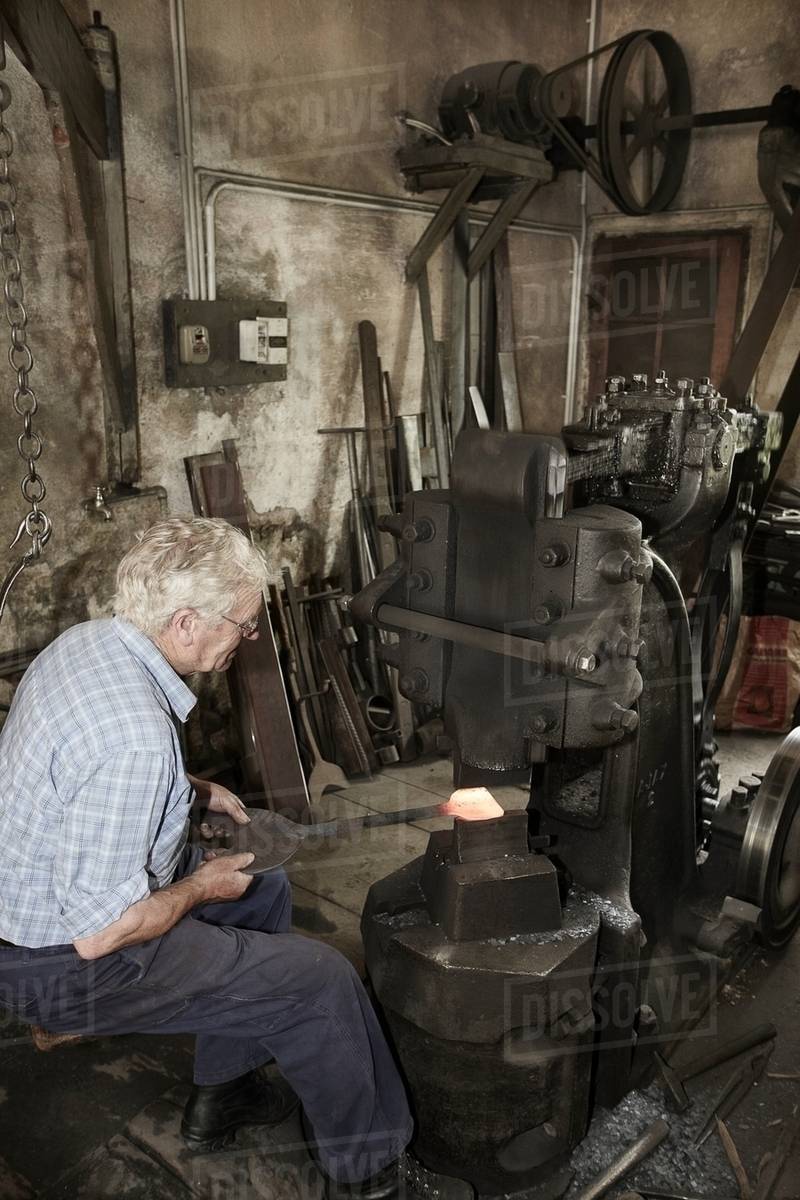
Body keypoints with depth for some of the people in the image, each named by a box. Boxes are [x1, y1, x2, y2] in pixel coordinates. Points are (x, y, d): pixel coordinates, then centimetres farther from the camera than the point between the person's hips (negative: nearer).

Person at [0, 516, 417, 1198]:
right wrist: (202, 888, -13)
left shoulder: (86, 640, -5)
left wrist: (195, 792, 7)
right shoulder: (135, 739, -35)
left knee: (266, 888, 20)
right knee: (322, 981, -5)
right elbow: (99, 933, -30)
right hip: (66, 967, -9)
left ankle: (222, 1091, 33)